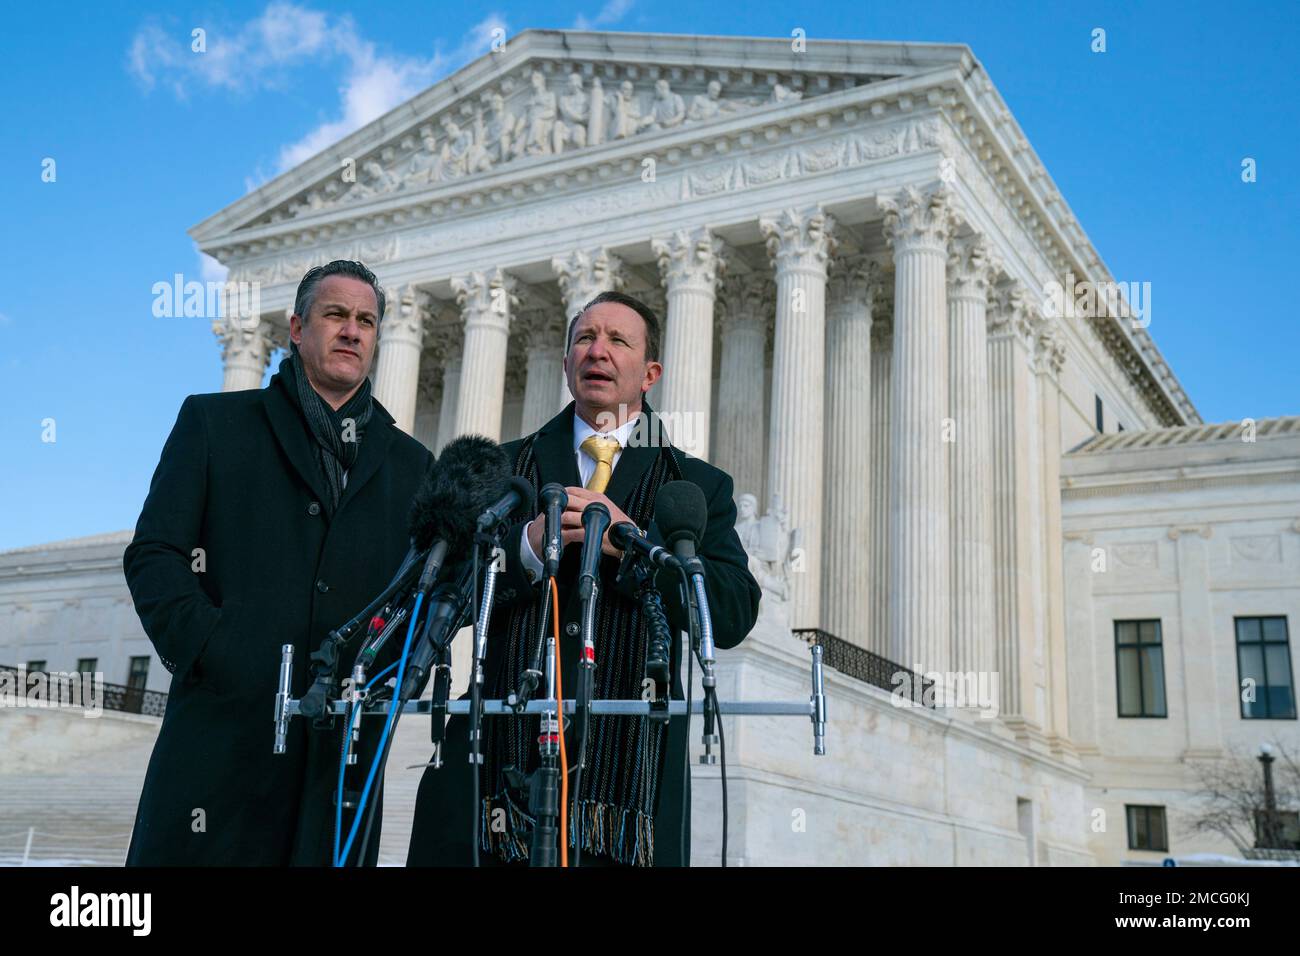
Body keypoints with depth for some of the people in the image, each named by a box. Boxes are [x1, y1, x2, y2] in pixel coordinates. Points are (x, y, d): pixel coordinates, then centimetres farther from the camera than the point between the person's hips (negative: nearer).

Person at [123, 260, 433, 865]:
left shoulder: (409, 463, 19)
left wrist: (389, 678, -3)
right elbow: (153, 555, 4)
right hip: (226, 720, -2)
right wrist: (210, 651, -10)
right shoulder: (214, 422, 12)